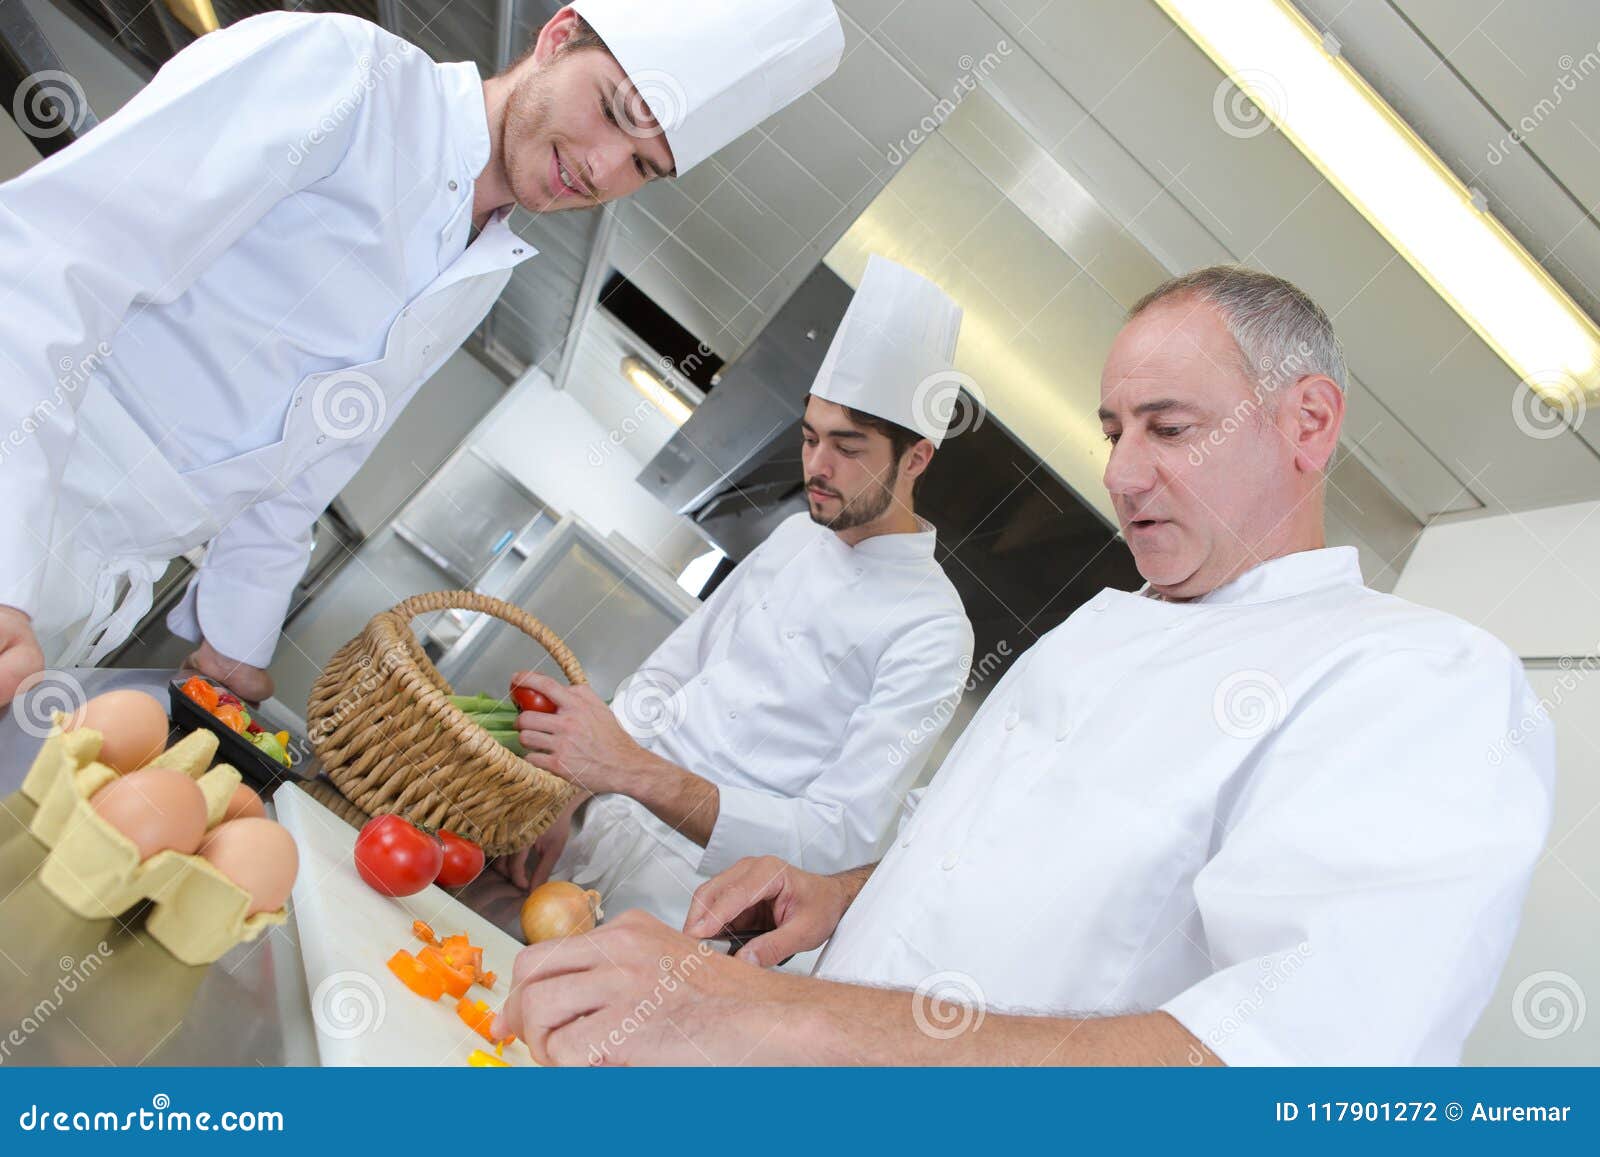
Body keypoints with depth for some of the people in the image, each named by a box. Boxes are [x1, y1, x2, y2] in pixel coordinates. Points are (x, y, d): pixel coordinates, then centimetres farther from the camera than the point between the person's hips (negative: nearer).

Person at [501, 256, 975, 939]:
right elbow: (668, 673, 11)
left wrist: (639, 773, -31)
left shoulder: (931, 632, -15)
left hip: (690, 879, -6)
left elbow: (839, 837, -21)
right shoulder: (798, 534, 9)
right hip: (601, 810, 6)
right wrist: (565, 792, -3)